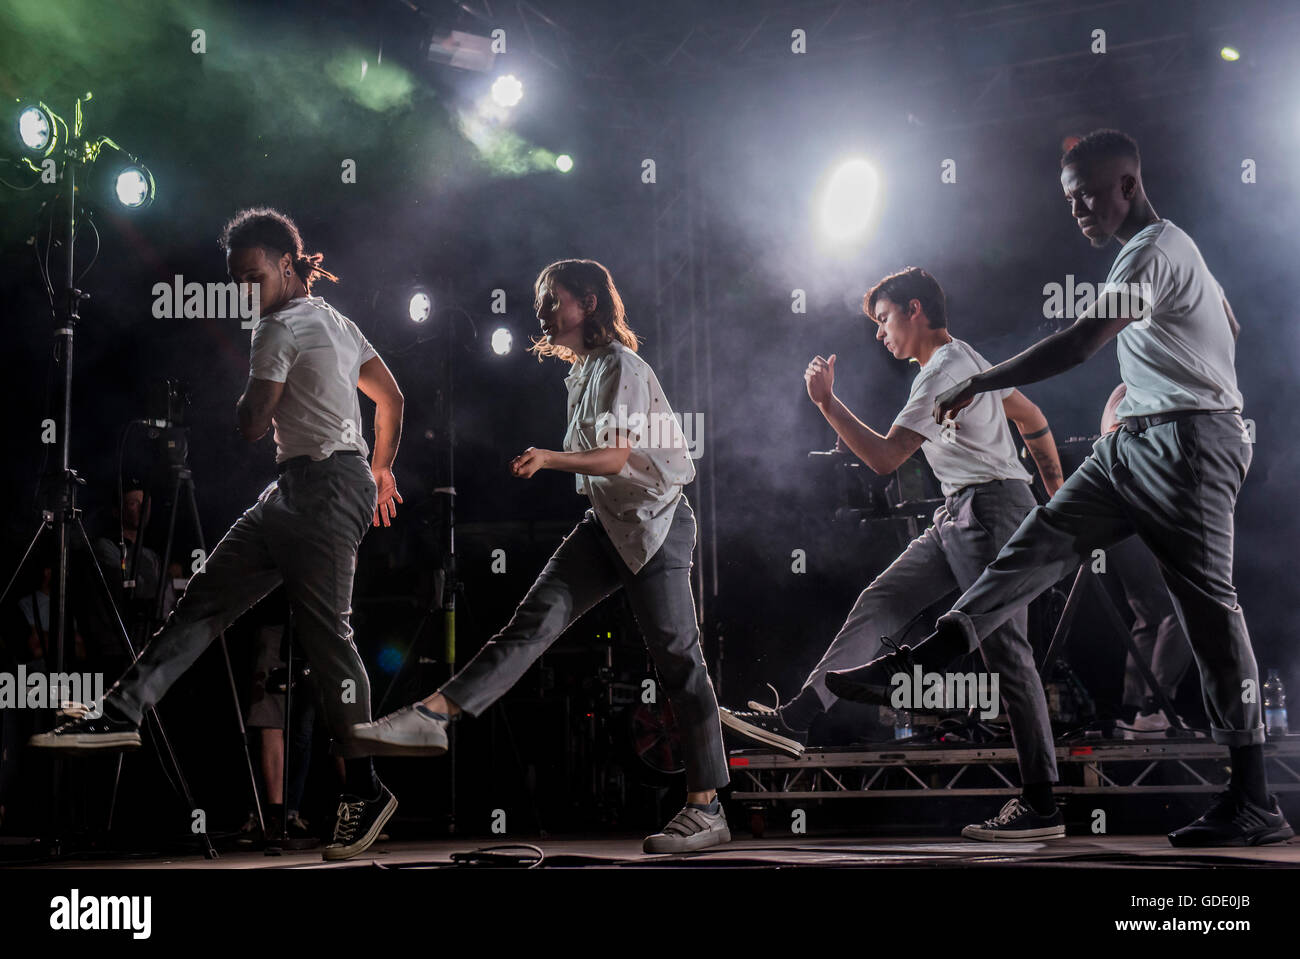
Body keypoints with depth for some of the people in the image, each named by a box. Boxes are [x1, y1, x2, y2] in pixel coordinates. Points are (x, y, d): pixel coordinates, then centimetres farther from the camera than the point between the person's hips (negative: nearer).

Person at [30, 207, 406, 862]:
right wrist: (380, 468, 32)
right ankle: (122, 714, 0)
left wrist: (249, 396, 10)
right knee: (208, 593, 4)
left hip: (324, 488, -10)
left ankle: (364, 790, -6)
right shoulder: (336, 322, 19)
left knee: (325, 633, -9)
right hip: (297, 490, 10)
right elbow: (392, 399, 23)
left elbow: (252, 426, -11)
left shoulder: (281, 329, -10)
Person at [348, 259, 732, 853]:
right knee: (534, 620, -6)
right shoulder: (586, 368, 16)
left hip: (655, 523, -8)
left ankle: (706, 809, -3)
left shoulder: (621, 365, -12)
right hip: (607, 523, 8)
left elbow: (617, 458, -22)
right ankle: (430, 718, -18)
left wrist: (549, 458, -34)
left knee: (678, 659, -6)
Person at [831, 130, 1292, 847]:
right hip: (1132, 442, 10)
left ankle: (1253, 804, -7)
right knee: (1038, 545, -1)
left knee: (1207, 600, -10)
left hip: (1187, 443, -10)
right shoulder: (1164, 250, 18)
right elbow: (1230, 327, 31)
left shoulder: (1156, 250, -14)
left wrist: (978, 384, -19)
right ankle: (910, 665, -9)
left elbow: (1079, 343, -25)